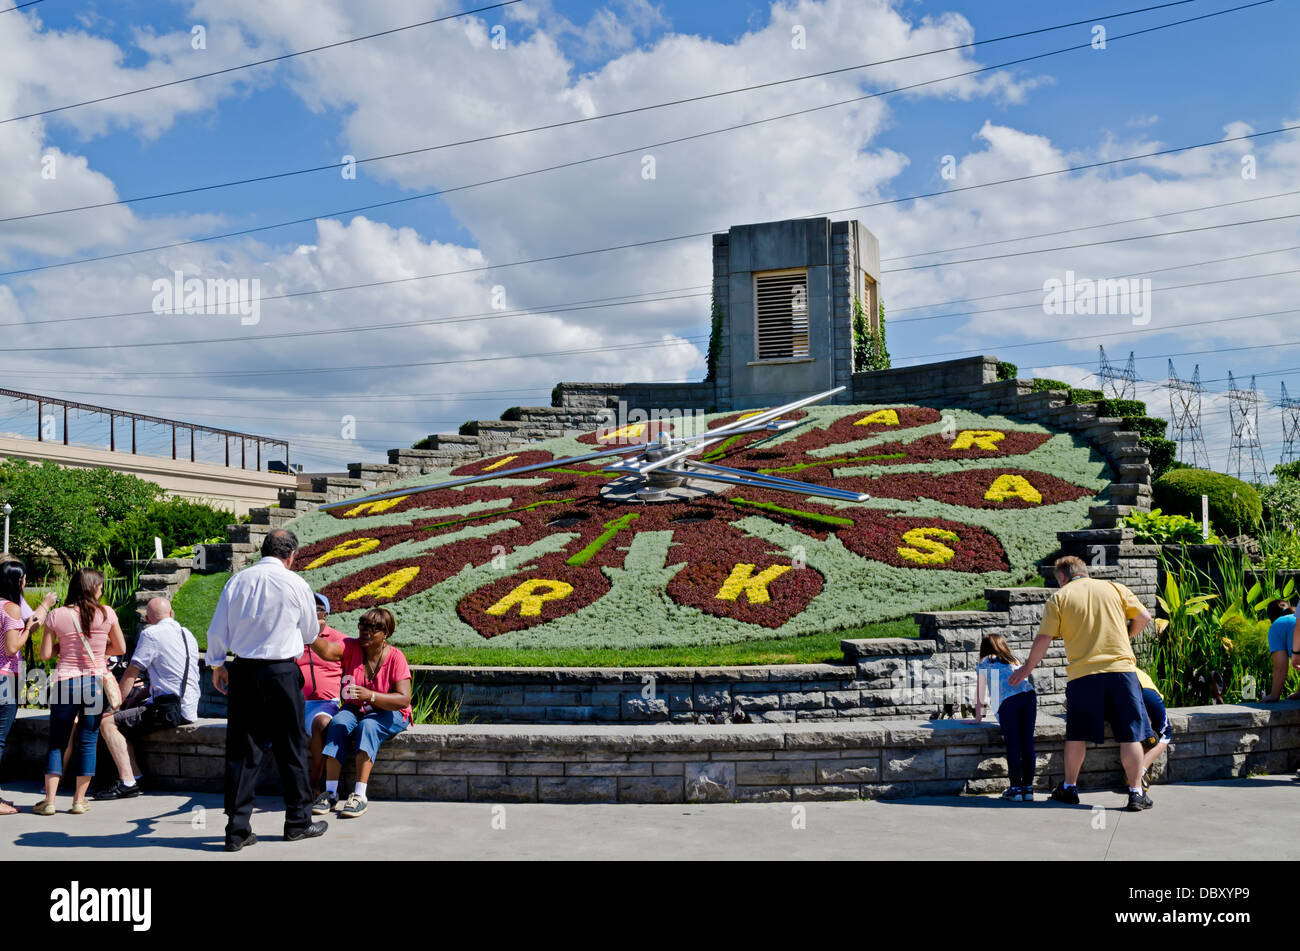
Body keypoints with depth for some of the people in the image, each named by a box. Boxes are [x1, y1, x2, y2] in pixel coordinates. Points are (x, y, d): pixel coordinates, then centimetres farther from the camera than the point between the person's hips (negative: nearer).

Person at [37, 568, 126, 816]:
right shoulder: (106, 614, -2)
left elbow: (45, 654, -1)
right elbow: (121, 648, 7)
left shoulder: (56, 616, -3)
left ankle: (49, 800, 6)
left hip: (64, 683, 0)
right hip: (95, 683, 0)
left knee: (57, 742, 10)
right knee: (88, 743, 8)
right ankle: (79, 800, 10)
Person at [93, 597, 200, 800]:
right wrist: (136, 696, 18)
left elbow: (130, 675, -6)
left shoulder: (151, 634, -7)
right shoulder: (187, 634, 17)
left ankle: (128, 782, -15)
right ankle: (135, 775, 13)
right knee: (122, 716, 21)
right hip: (188, 708, 9)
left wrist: (115, 705, 4)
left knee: (108, 723, -8)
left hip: (170, 711, -9)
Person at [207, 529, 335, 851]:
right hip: (282, 673, -3)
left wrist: (216, 665, 22)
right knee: (291, 747, 10)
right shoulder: (296, 584, -5)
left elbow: (217, 630, 8)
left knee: (242, 749, 6)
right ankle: (298, 822, 19)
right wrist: (309, 634, 31)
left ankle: (237, 830, 7)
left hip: (243, 672, 3)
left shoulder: (238, 580, 3)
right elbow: (311, 634, 8)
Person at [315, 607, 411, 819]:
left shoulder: (395, 657, -13)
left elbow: (404, 699, -20)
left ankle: (360, 796, -38)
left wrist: (370, 696, -33)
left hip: (389, 713, -3)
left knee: (368, 725, -34)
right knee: (338, 723, -28)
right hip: (355, 708, 3)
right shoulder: (352, 647, -3)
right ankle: (330, 792, -29)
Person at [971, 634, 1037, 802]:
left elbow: (981, 693, 24)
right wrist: (1032, 717, 43)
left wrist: (978, 718, 32)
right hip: (1029, 695, 3)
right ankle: (1028, 788, 7)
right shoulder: (1015, 660, 34)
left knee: (1013, 746, -2)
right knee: (1027, 744, 5)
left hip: (1007, 701, -3)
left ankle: (1016, 788, -2)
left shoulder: (984, 663, 23)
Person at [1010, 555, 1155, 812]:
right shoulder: (1114, 588, 11)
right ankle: (1136, 793, 2)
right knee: (1130, 734, 4)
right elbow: (1144, 617, 9)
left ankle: (1069, 787, 23)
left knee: (1077, 734, 13)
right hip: (1121, 668, 1)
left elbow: (1043, 640, 1)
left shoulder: (1059, 598, 5)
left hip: (1082, 674, 0)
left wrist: (1027, 669, 13)